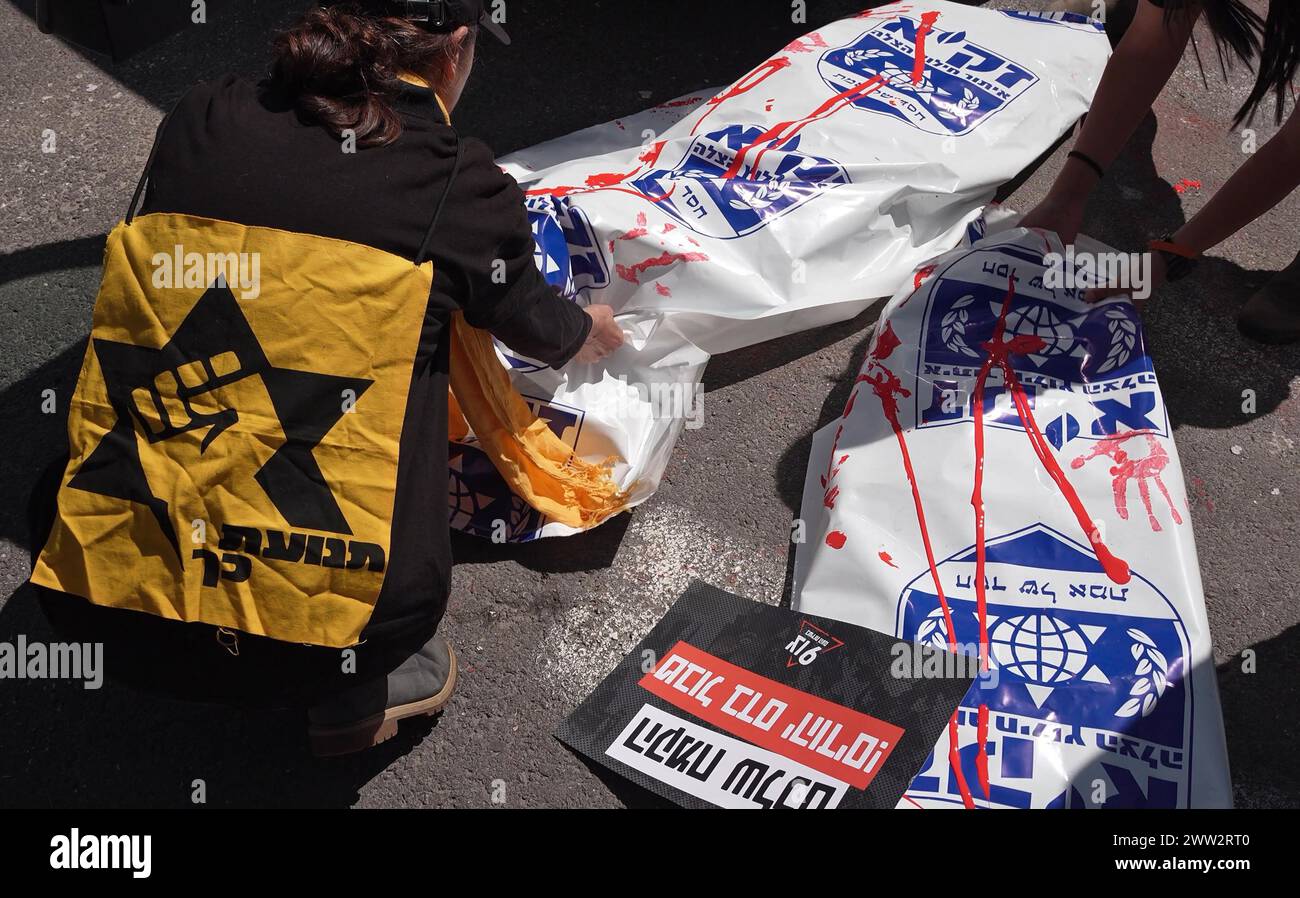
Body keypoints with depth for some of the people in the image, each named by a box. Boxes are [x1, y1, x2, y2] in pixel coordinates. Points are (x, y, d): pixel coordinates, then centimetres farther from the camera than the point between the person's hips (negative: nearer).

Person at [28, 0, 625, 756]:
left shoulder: (198, 122, 7)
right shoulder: (459, 184, -3)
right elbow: (530, 318, 18)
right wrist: (587, 337, 42)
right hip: (310, 631, -3)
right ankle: (354, 687, 10)